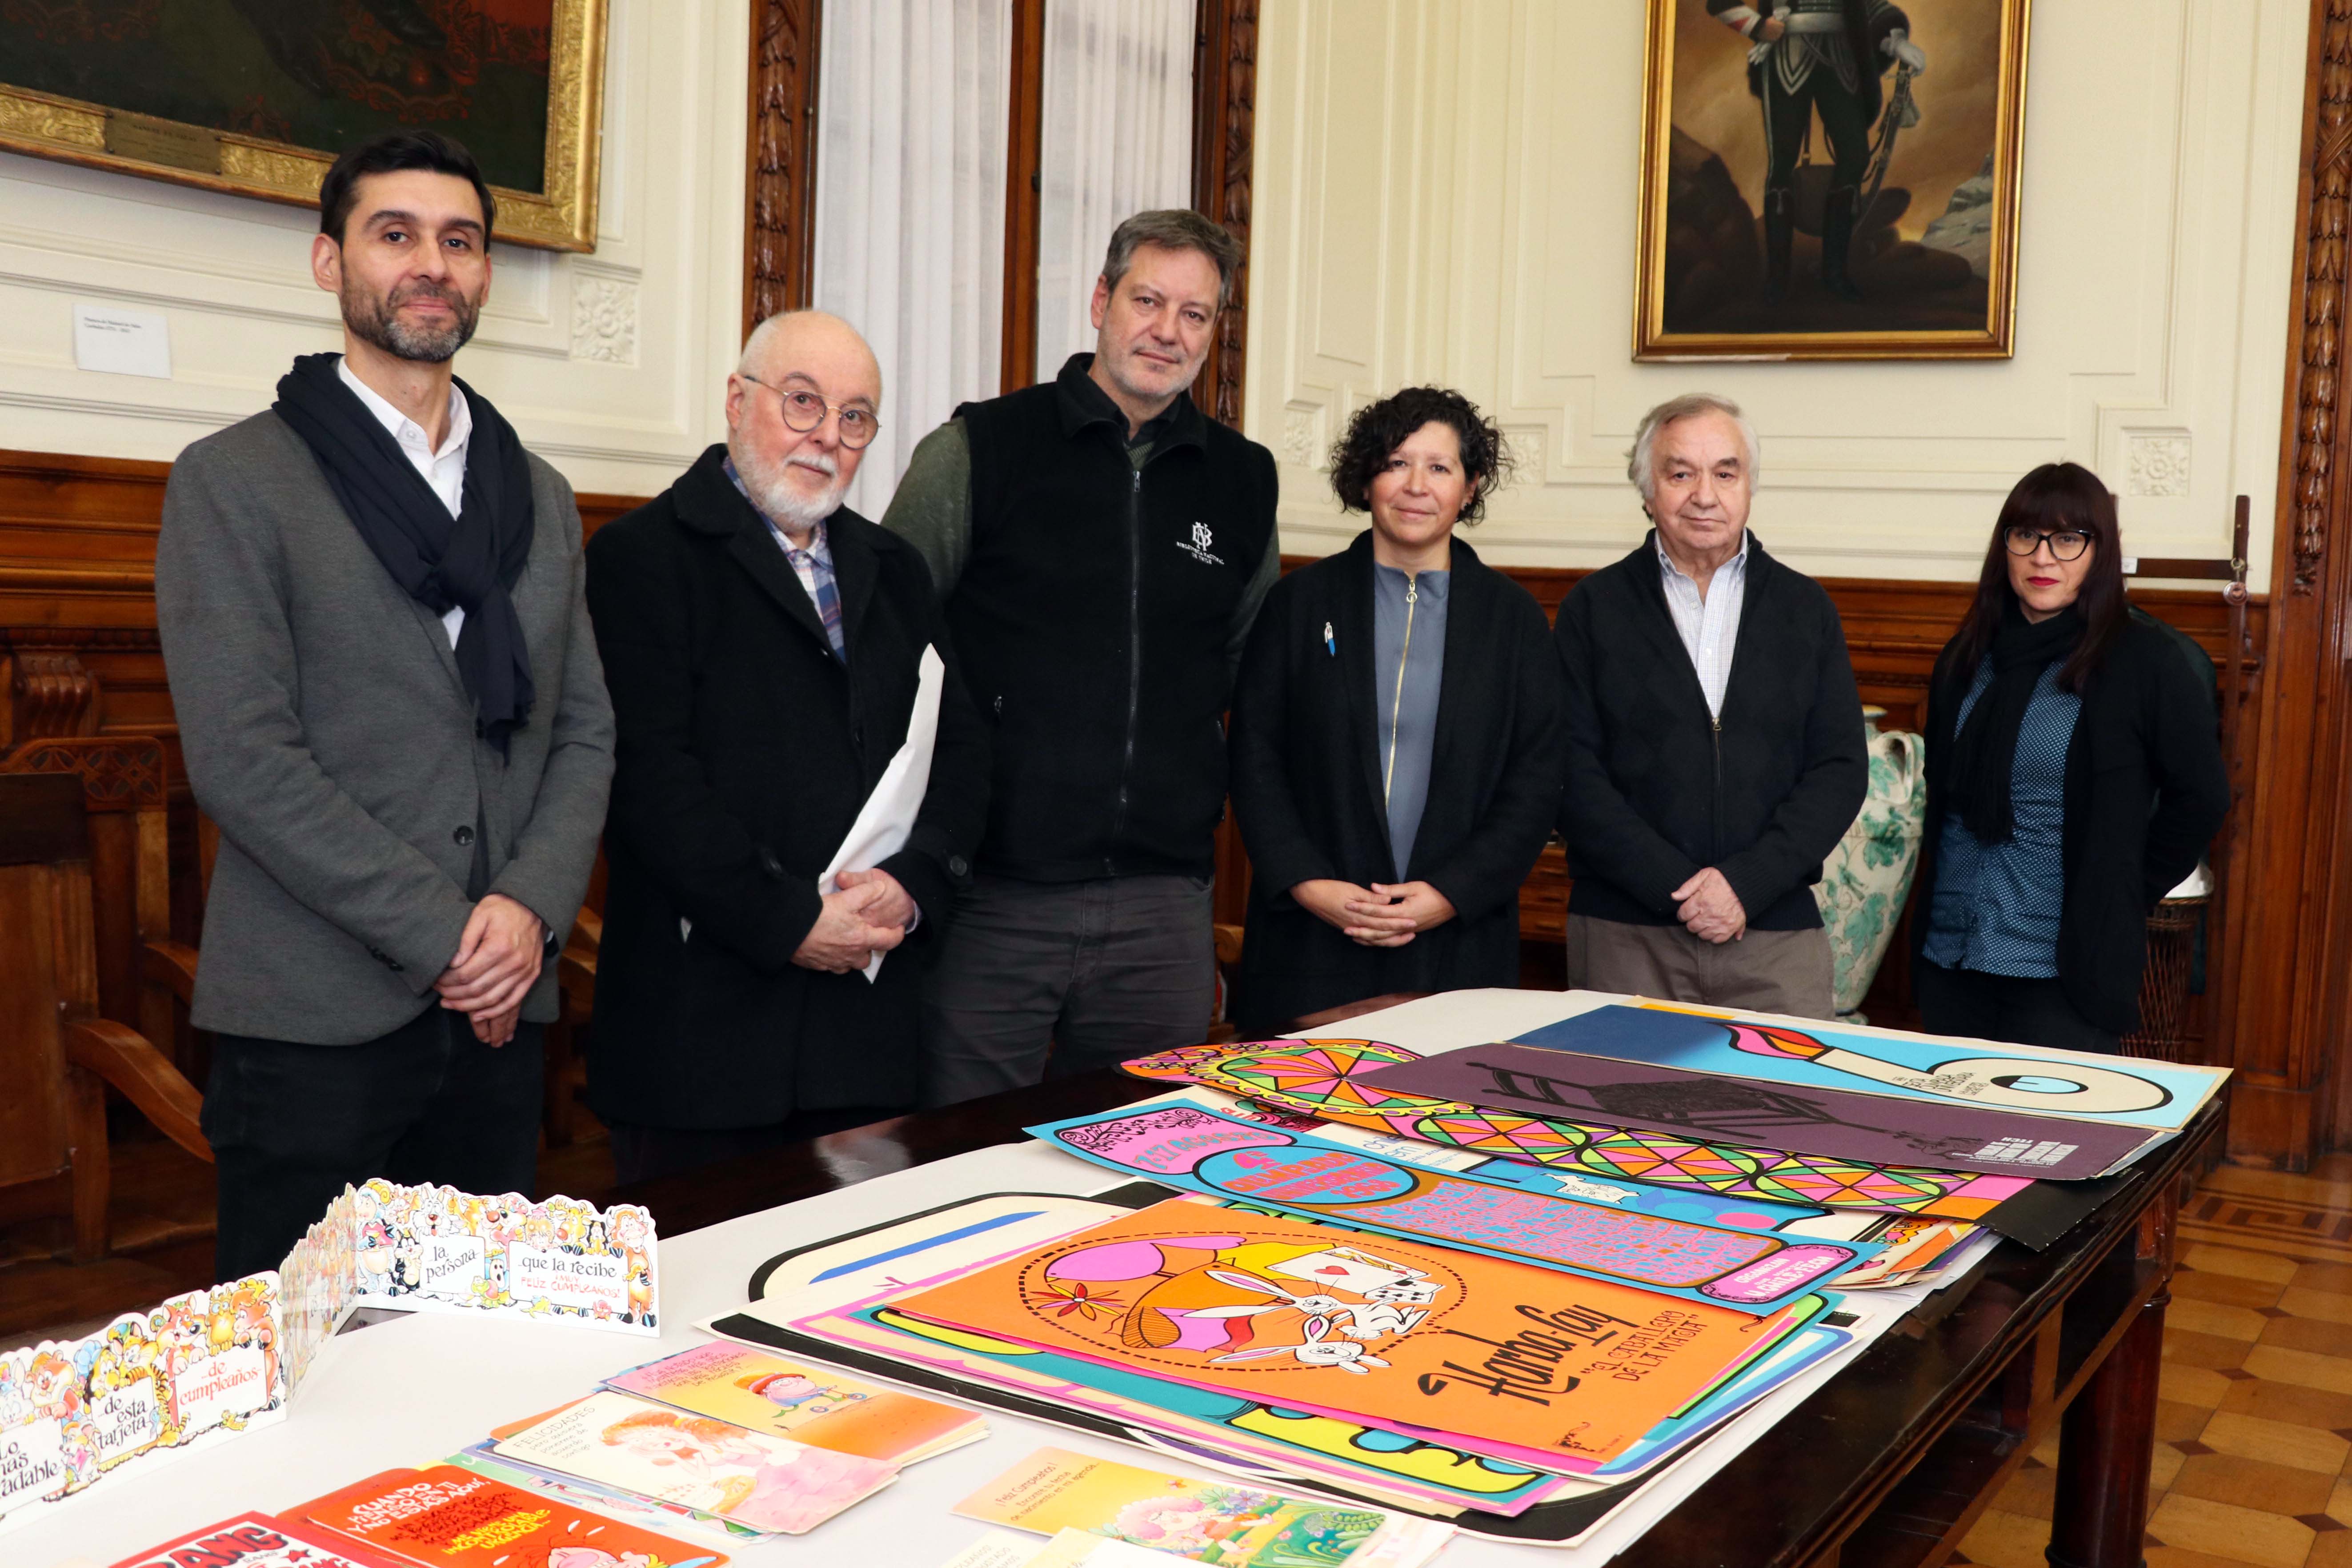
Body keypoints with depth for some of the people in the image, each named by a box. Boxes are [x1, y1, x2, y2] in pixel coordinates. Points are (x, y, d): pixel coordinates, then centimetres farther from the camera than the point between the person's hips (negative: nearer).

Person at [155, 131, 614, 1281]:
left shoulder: (539, 496, 15)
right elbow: (242, 757, -11)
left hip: (499, 1013, 5)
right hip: (315, 1021, -4)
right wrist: (444, 936, -13)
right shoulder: (231, 482, -1)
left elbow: (585, 732, 11)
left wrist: (532, 908, -7)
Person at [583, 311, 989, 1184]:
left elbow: (959, 747, 11)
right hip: (701, 1014, -5)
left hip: (867, 1010, 6)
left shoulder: (893, 571, 17)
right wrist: (788, 920, -16)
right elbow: (653, 776, -13)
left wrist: (913, 884, -7)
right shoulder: (642, 555, -3)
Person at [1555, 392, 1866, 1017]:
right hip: (1622, 935, -1)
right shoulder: (1593, 607, 5)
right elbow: (1574, 773, -3)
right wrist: (1675, 886, -12)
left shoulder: (1806, 608, 10)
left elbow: (1841, 770, 4)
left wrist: (1747, 881, -10)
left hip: (1777, 933, 1)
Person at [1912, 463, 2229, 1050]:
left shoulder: (2142, 660, -6)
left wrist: (2121, 897, 0)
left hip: (2065, 964, -5)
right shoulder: (1966, 657, 10)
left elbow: (2201, 795, -3)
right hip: (1947, 957, 5)